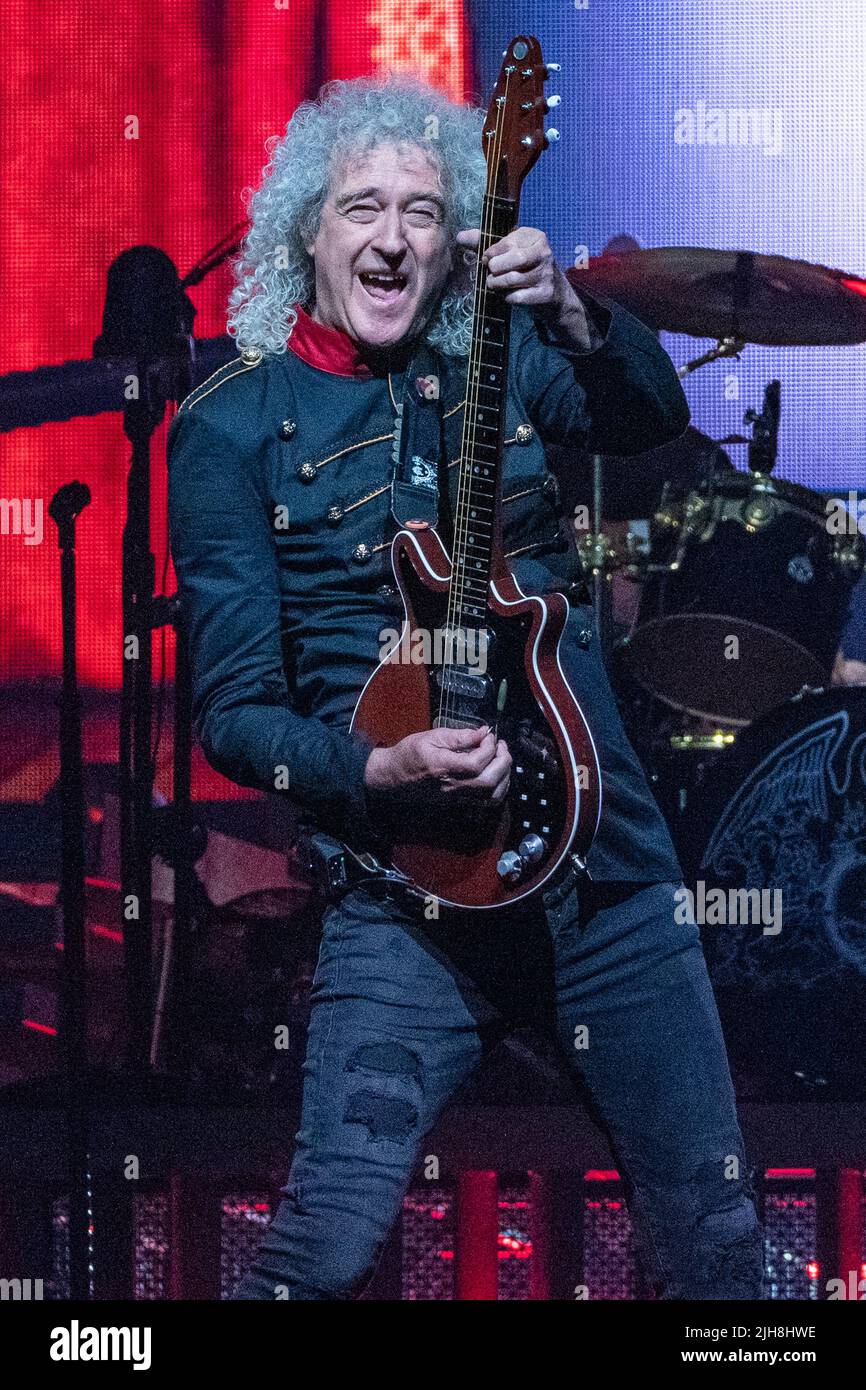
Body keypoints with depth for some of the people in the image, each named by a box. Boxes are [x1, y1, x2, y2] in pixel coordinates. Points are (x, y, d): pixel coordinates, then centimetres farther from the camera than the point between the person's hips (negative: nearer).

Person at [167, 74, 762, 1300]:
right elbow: (231, 711, -5)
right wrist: (379, 774, -21)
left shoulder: (500, 357, 9)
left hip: (611, 863, 4)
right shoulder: (234, 426, -2)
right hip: (417, 884, -3)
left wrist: (571, 316, -21)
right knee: (328, 1245, -17)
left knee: (718, 1240, 11)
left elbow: (653, 416, -4)